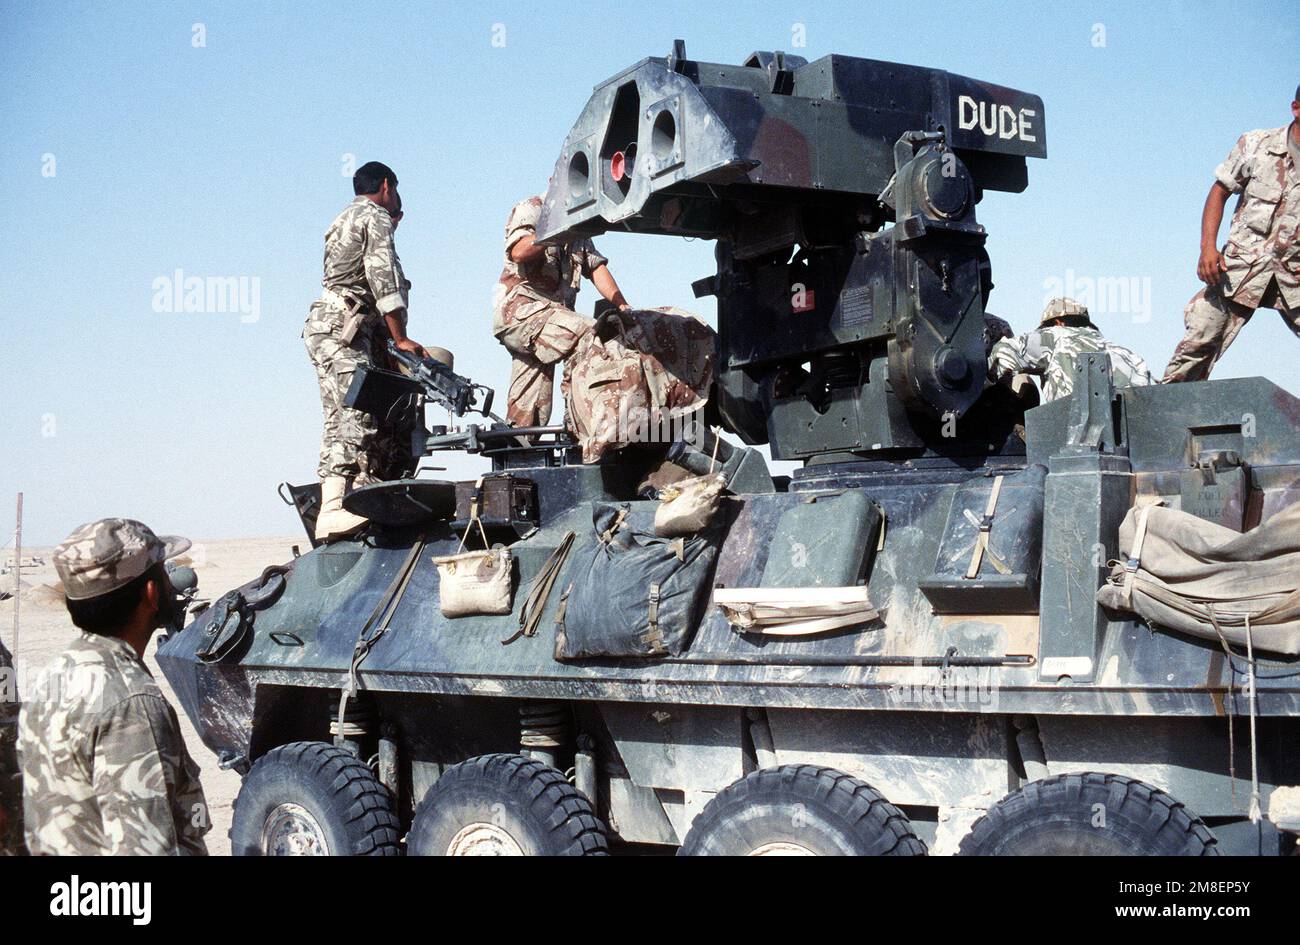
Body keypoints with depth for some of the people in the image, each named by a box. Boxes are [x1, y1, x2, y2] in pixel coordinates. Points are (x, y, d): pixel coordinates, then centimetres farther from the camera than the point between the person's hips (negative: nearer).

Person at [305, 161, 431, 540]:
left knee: (342, 419, 5)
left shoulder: (345, 219, 31)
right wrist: (400, 338, -10)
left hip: (327, 329, 11)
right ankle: (333, 510, -31)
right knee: (354, 413, -21)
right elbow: (383, 280, -9)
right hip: (342, 328, -11)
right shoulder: (375, 216, 0)